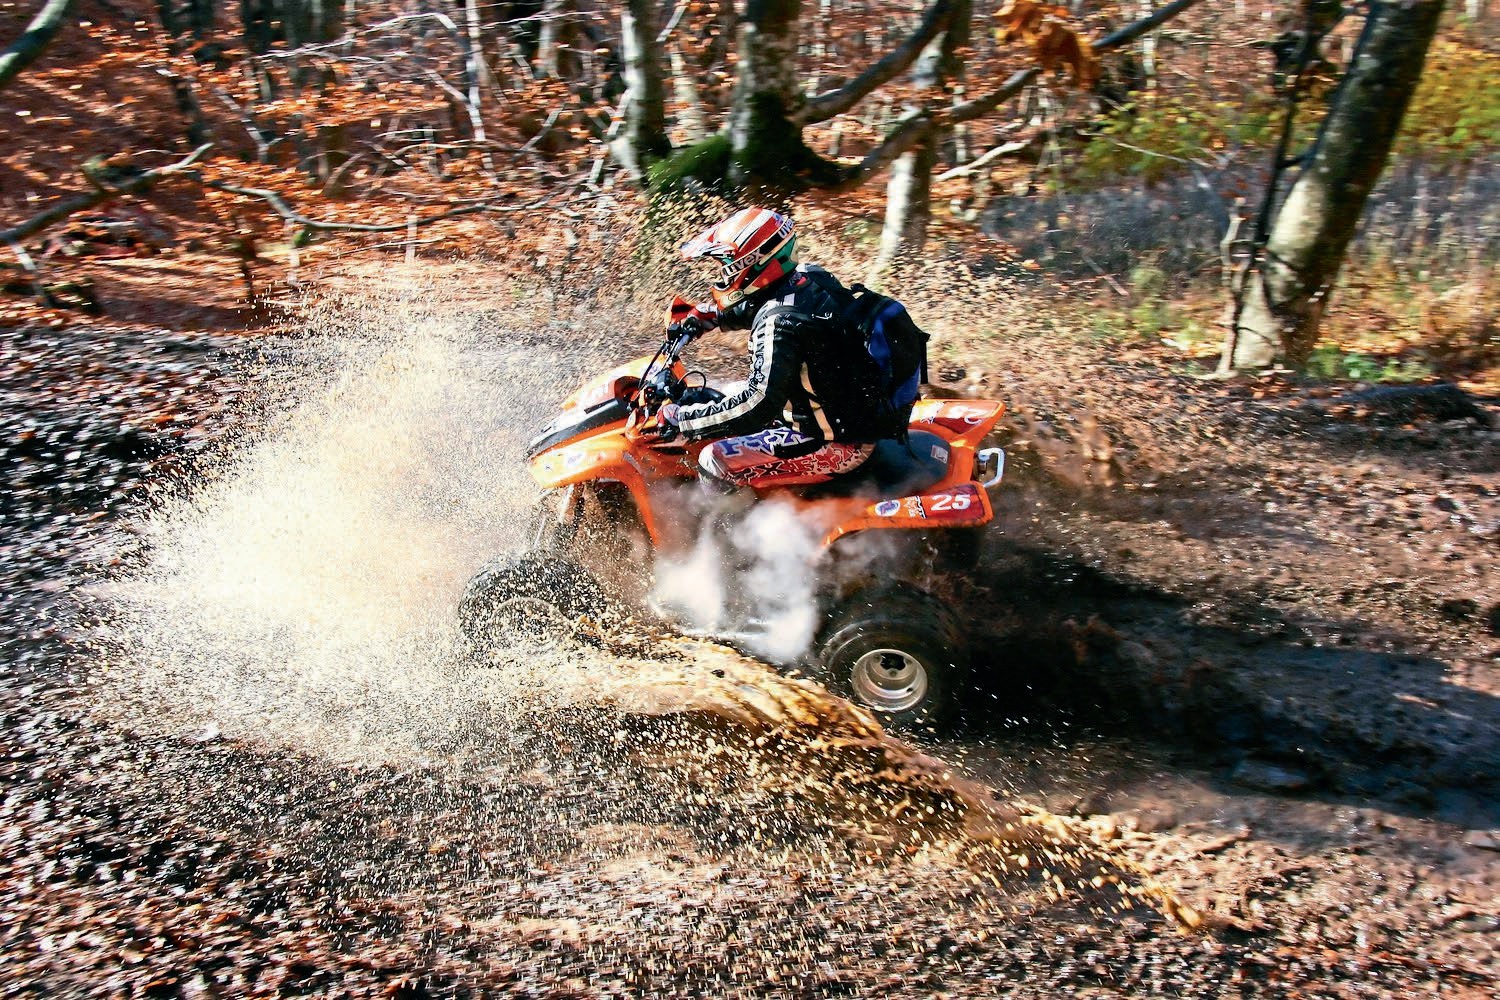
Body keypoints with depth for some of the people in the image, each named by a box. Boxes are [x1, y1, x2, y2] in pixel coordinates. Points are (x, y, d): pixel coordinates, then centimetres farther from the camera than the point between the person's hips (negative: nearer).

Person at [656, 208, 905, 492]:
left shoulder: (779, 323, -28)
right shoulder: (810, 277, 0)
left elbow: (758, 405, -34)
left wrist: (680, 417, -26)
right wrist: (699, 316, 15)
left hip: (837, 444, -10)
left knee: (716, 463, -13)